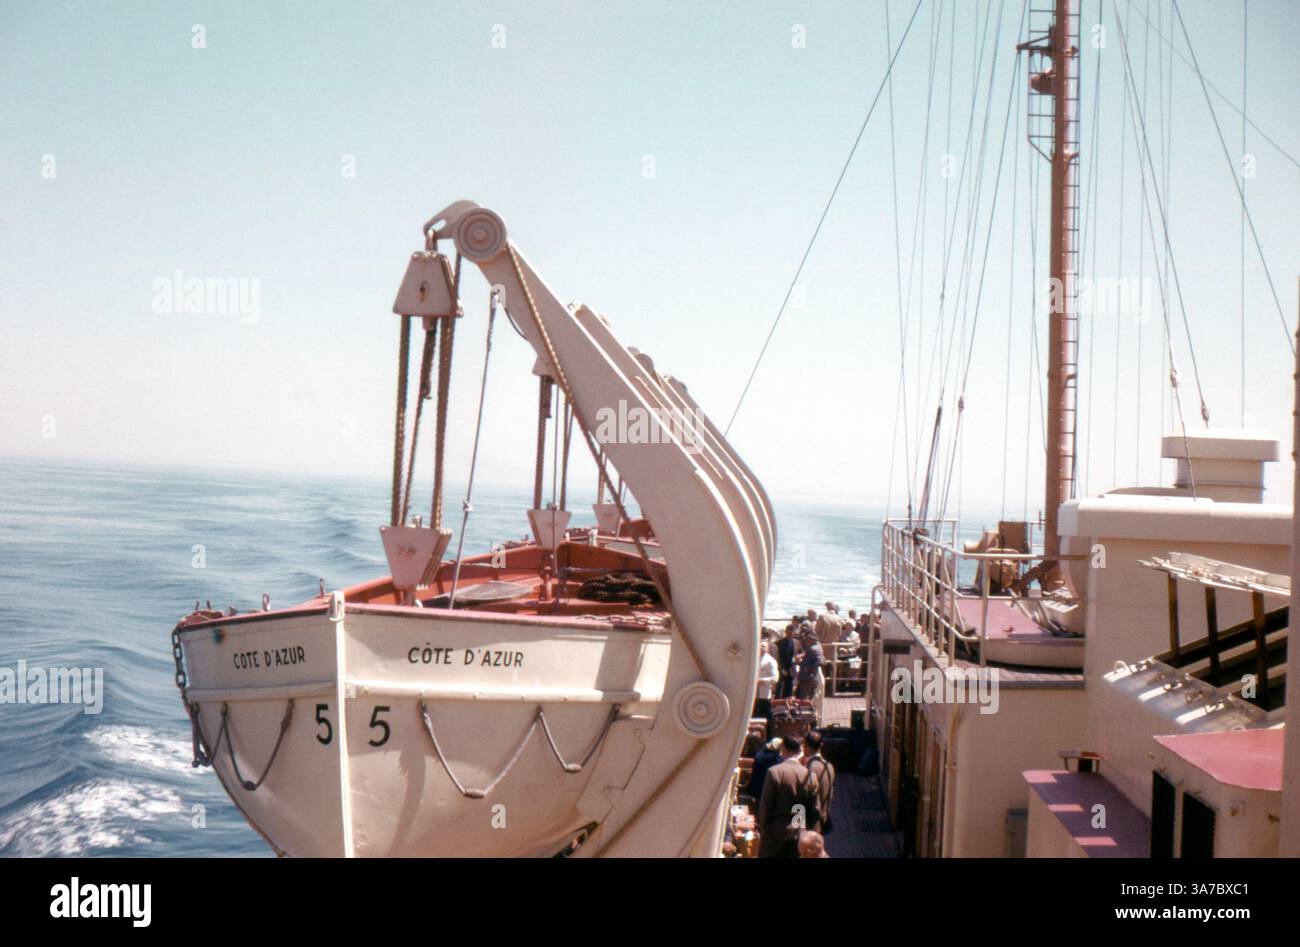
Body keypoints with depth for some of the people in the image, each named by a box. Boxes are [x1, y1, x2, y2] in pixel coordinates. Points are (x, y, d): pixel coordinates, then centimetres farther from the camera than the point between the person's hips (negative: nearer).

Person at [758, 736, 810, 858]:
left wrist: (763, 826, 3)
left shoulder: (774, 771, -13)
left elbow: (765, 804, -9)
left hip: (776, 831, -3)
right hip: (799, 833, 3)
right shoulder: (807, 773, -4)